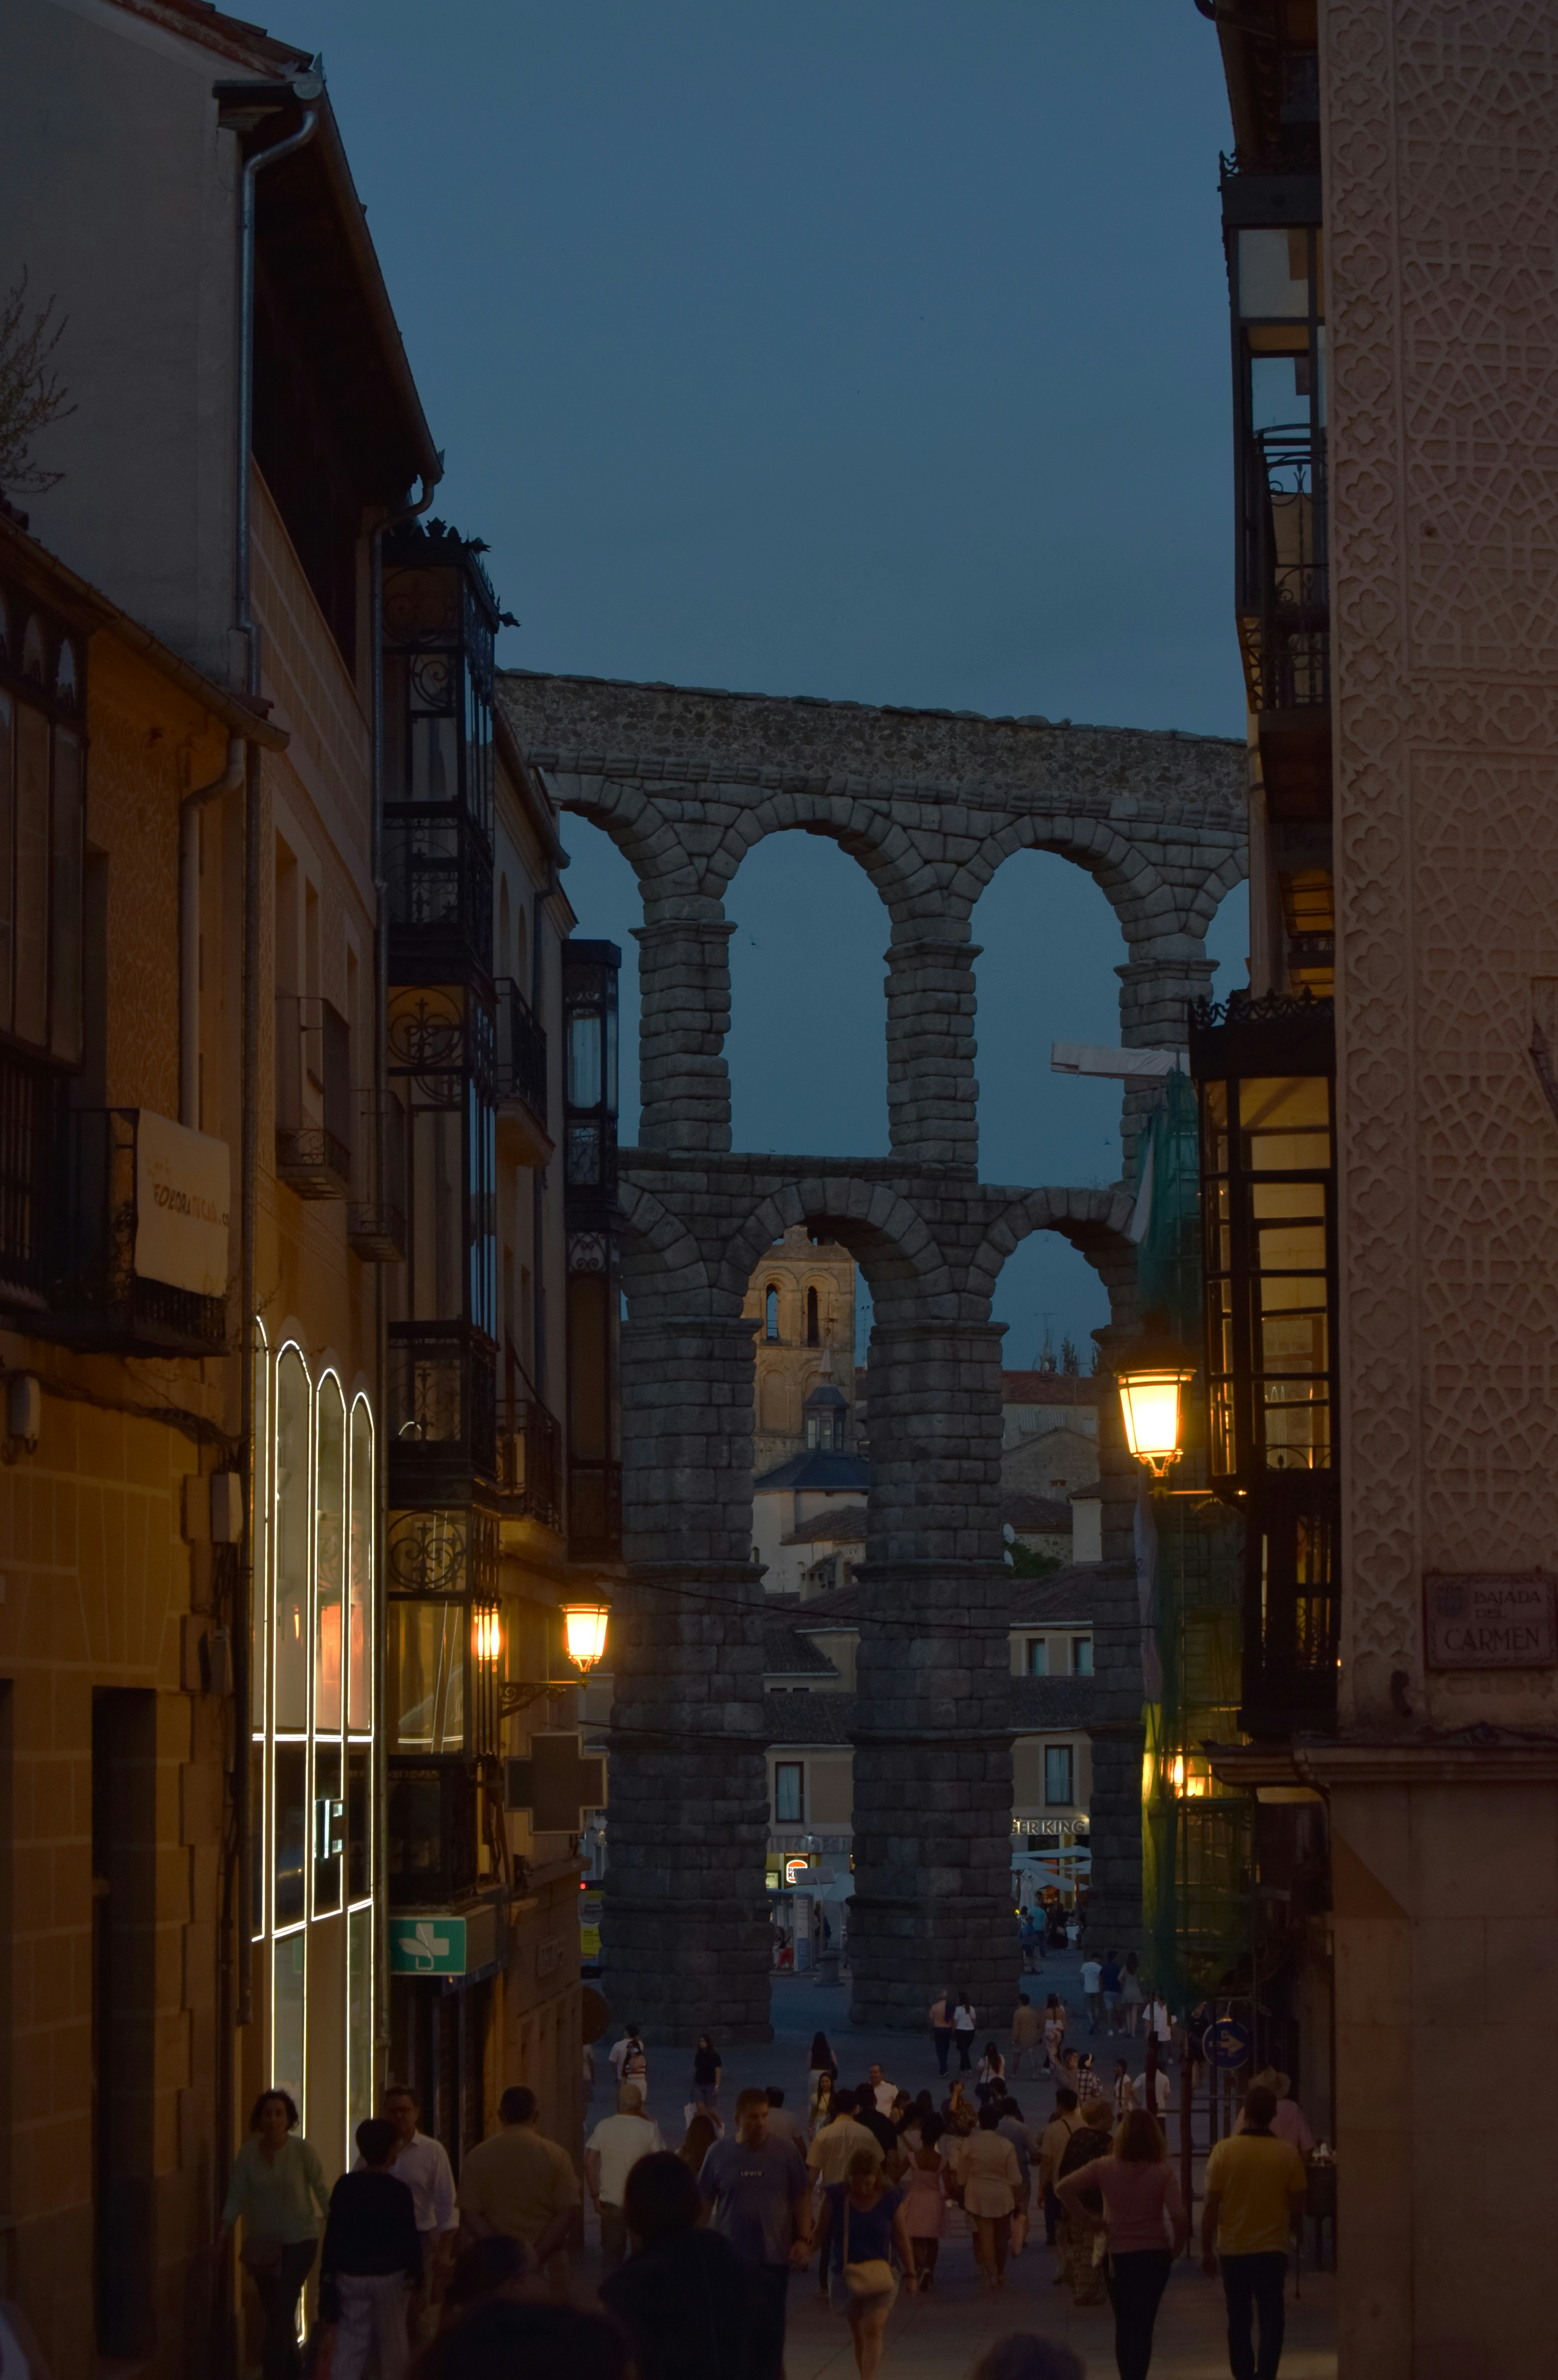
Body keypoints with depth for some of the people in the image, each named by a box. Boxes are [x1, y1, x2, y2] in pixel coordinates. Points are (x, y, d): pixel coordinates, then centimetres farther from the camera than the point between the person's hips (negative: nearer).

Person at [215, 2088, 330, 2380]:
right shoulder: (248, 2153, -4)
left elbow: (321, 2191, -7)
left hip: (299, 2241, -3)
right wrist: (225, 2227, -15)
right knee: (276, 2314, 10)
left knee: (282, 2312, -11)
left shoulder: (301, 2151, -12)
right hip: (263, 2243, 3)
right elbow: (237, 2195, -4)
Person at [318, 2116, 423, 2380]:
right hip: (389, 2277, -2)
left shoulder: (345, 2186, -3)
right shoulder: (399, 2191, -12)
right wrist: (416, 2277, 5)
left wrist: (328, 2275, 8)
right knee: (391, 2345, 12)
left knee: (348, 2343, 3)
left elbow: (333, 2235, 0)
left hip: (349, 2276, 2)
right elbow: (410, 2239, -8)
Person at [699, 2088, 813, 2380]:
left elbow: (802, 2198, 4)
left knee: (769, 2333, 1)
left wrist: (804, 2239, -6)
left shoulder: (786, 2152, 0)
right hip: (729, 2258, 1)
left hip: (773, 2258, -1)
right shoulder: (720, 2153, 2)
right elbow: (704, 2202, 8)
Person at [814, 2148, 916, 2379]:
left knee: (873, 2329, -15)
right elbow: (822, 2234, 2)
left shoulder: (890, 2200, -4)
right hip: (846, 2275, 1)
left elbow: (901, 2238, 3)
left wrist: (910, 2273, 2)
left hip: (880, 2277, -1)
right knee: (858, 2333, 10)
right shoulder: (835, 2197, -6)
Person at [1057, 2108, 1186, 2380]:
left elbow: (1065, 2188, -11)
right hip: (1154, 2254, -1)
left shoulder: (1105, 2167, -5)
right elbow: (1178, 2217, -17)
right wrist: (1175, 2249, -1)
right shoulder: (1162, 2171, -9)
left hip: (1118, 2254, 1)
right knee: (1143, 2326, 3)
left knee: (1124, 2325, 19)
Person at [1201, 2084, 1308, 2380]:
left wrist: (1207, 2249, 1)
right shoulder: (1287, 2153, -8)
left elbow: (1212, 2205, -9)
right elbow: (1299, 2202, -1)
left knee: (1239, 2320, 13)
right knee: (1271, 2318, 7)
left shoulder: (1225, 2151, -10)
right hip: (1273, 2248, 0)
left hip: (1234, 2249, 0)